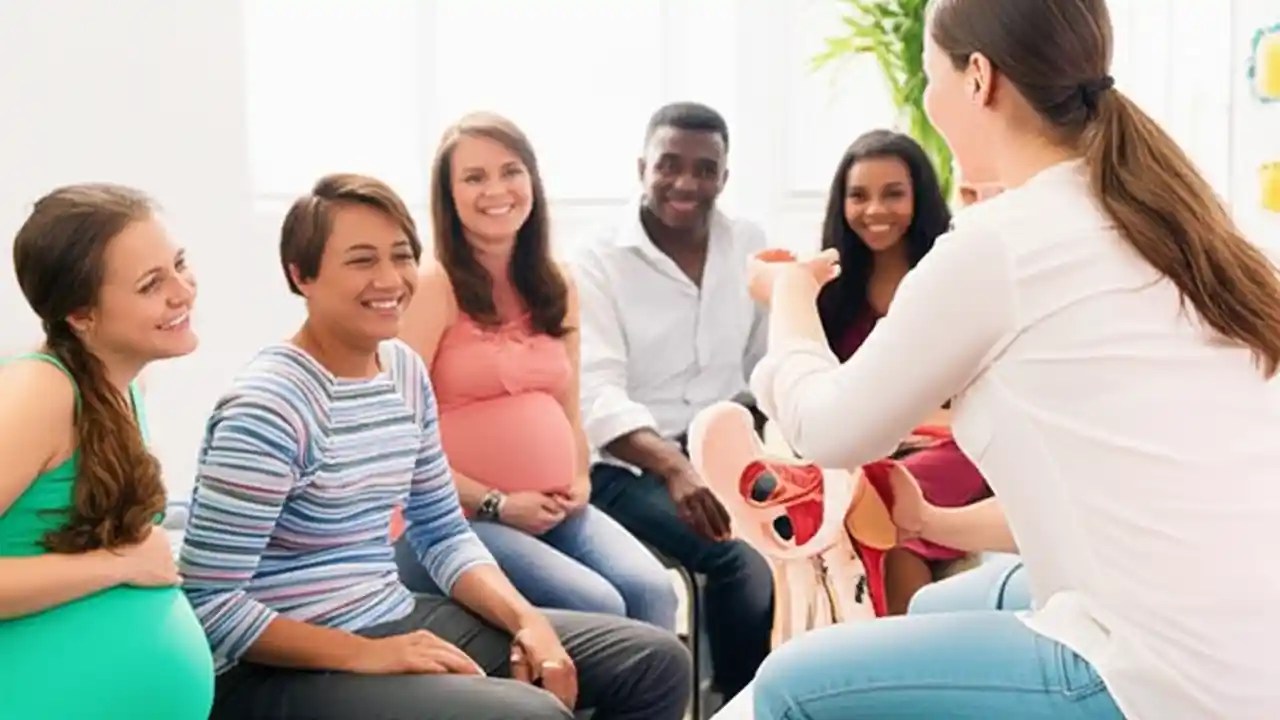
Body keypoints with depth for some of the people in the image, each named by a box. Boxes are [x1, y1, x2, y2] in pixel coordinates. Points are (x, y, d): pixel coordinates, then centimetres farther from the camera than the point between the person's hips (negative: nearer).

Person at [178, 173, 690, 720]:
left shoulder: (406, 371, 4)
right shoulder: (267, 407, -20)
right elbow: (210, 606, -20)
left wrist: (528, 621, -4)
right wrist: (368, 655, -21)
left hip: (397, 621, 8)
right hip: (285, 670, -8)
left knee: (656, 661, 6)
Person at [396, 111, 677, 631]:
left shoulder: (557, 287, 13)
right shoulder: (433, 287, -7)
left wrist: (580, 482, 4)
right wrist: (495, 504, -13)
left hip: (553, 513, 6)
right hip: (454, 520, -6)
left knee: (652, 591, -21)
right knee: (595, 606, -26)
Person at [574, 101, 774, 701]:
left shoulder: (750, 246, 10)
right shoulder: (598, 262, -5)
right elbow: (597, 394, -17)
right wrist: (674, 467, -33)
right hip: (631, 463, -4)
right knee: (745, 555, -28)